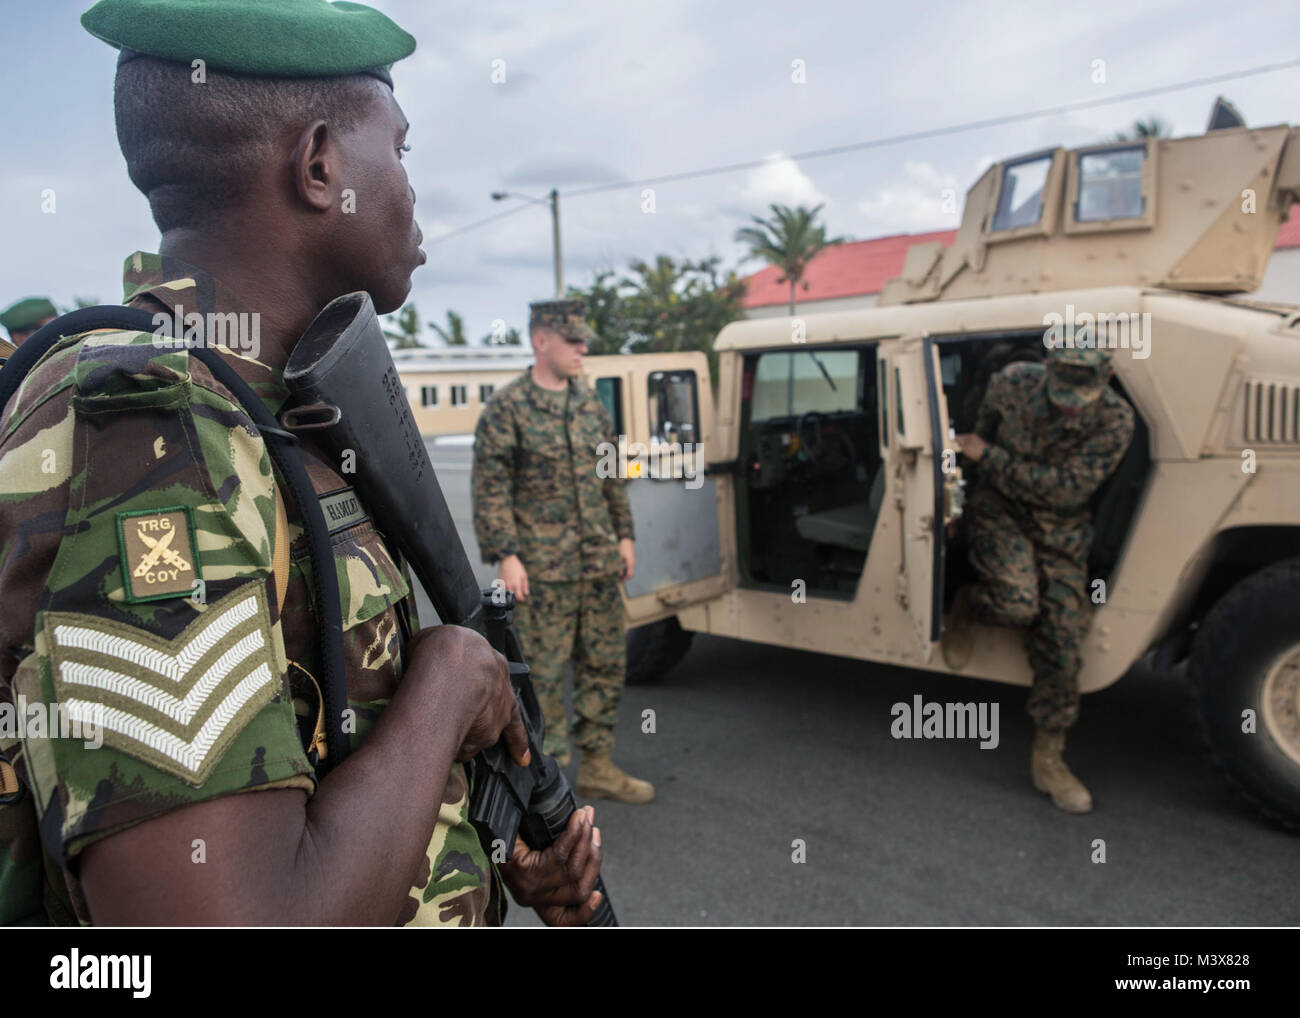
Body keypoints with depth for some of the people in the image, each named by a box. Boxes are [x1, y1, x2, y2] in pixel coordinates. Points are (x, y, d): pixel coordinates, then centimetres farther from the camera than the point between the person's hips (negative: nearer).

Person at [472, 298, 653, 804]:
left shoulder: (590, 404, 12)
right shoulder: (506, 408, -7)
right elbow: (490, 489, -10)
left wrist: (624, 536, 14)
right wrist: (504, 556, -16)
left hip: (599, 562, 6)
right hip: (542, 568, -6)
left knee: (606, 664, 12)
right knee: (543, 673, 0)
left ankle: (597, 766, 28)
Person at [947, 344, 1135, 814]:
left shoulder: (1115, 419, -19)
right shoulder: (1013, 383, -16)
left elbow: (1068, 488, -25)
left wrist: (988, 456, -23)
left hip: (1061, 531, 1)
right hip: (1001, 512, -1)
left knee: (1060, 643, -2)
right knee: (1016, 602, -29)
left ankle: (1048, 760, 12)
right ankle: (965, 607, 9)